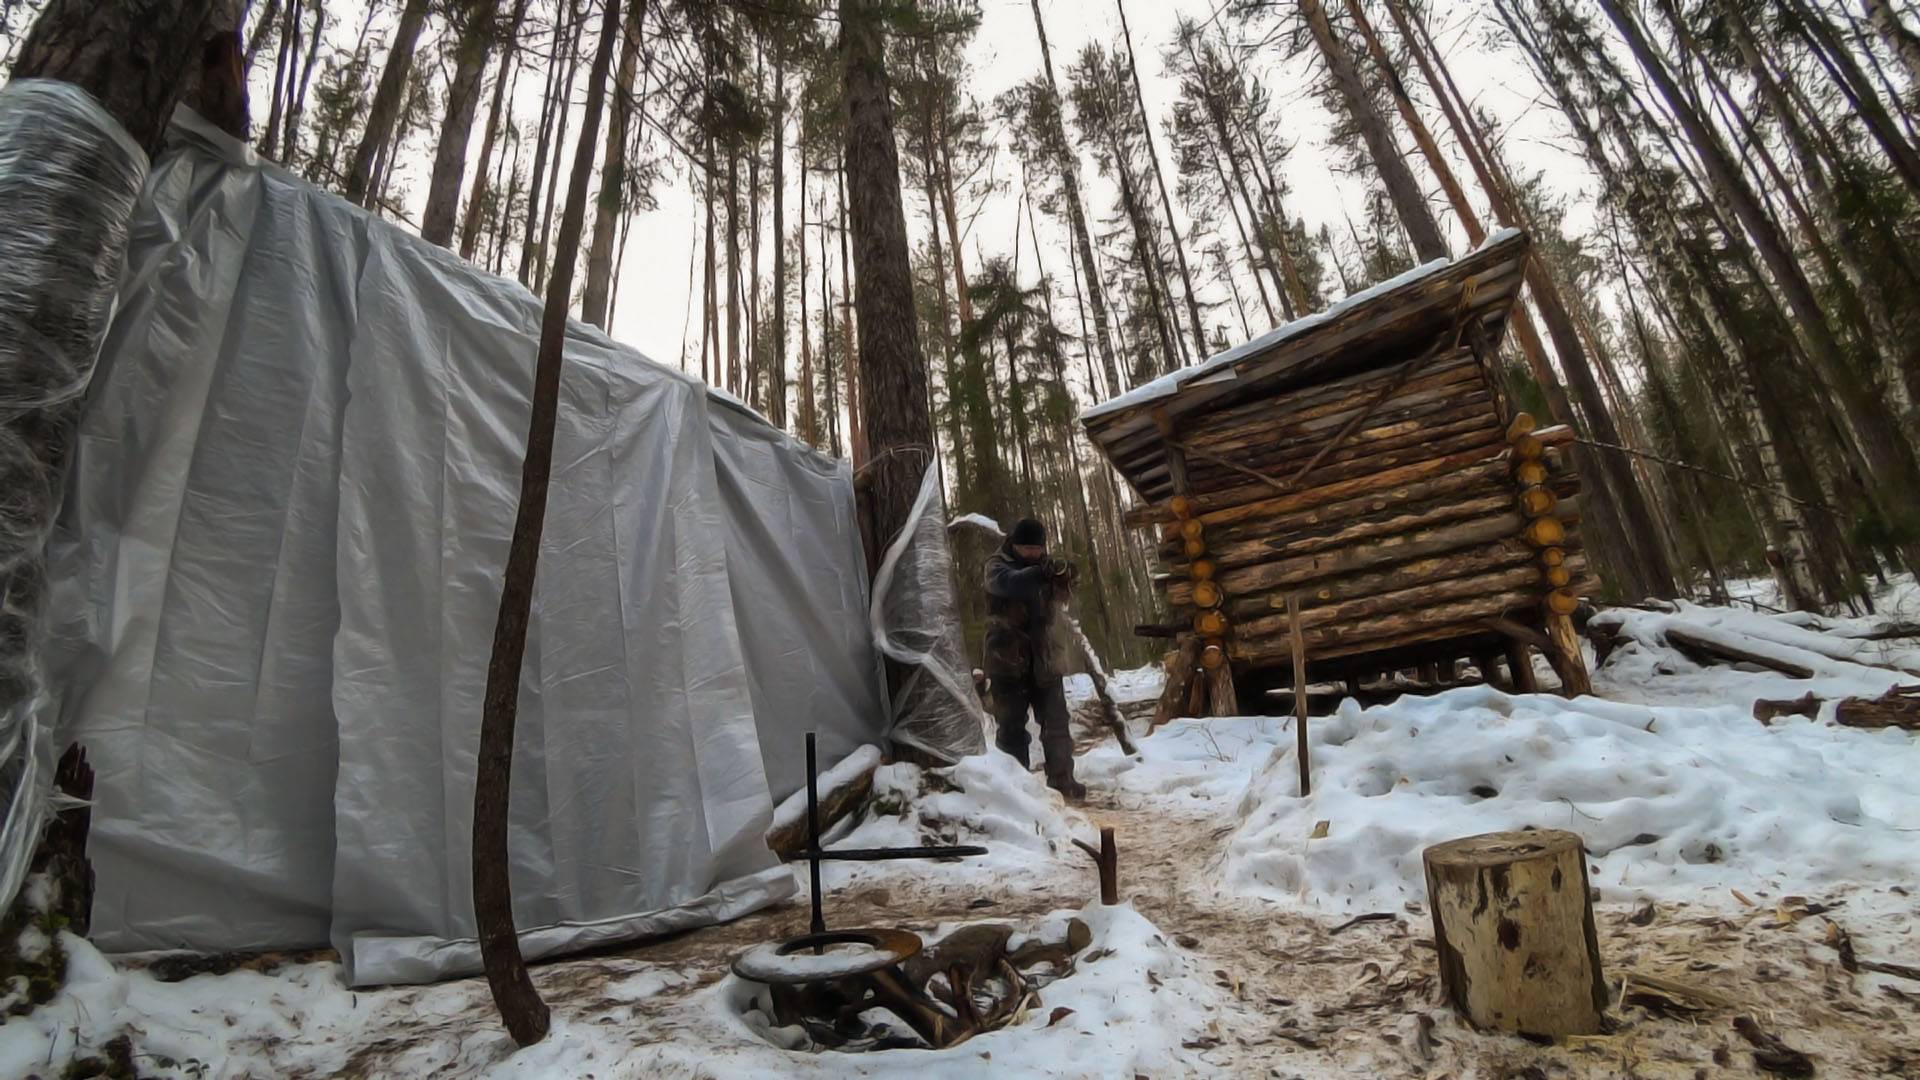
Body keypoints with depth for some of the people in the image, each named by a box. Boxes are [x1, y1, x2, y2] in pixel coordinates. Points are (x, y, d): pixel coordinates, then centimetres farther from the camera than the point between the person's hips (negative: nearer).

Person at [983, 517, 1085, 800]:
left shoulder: (1043, 566, 11)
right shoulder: (997, 565, -3)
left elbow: (1060, 595, -2)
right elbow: (1008, 583, -25)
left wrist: (1063, 579, -23)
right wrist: (1041, 573, -39)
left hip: (1045, 657, 4)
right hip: (1008, 658, -4)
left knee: (1056, 723, 7)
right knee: (1012, 726, 2)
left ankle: (1062, 779, 18)